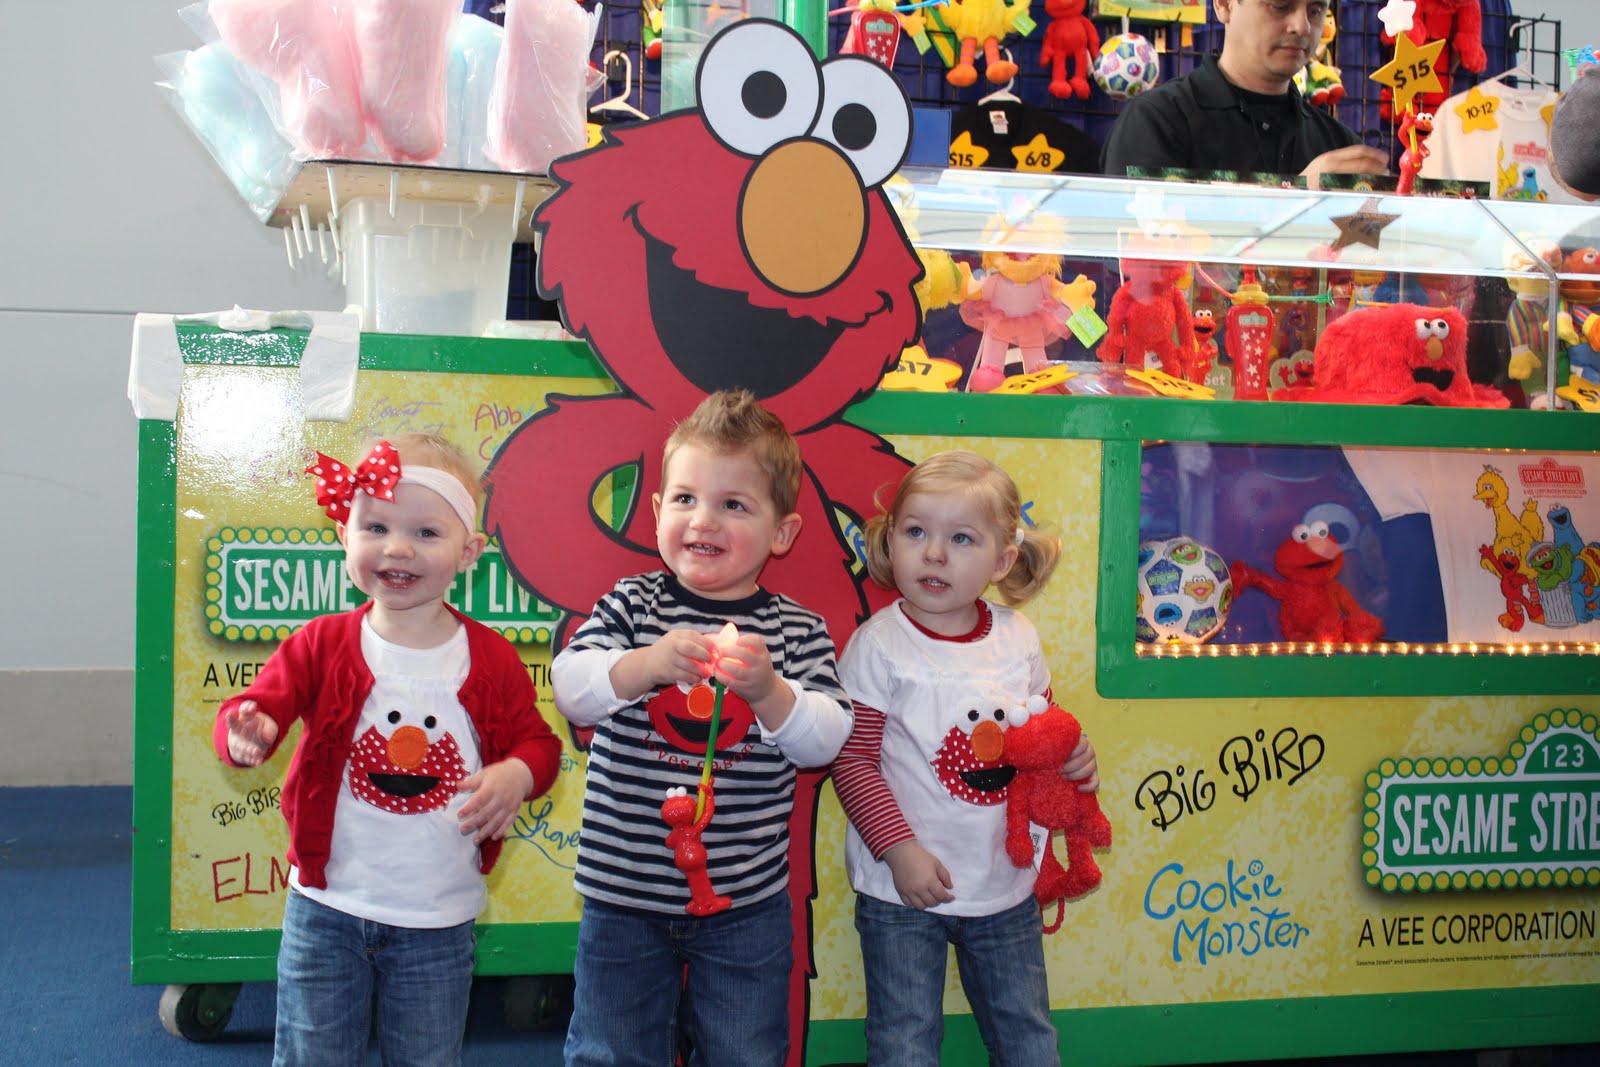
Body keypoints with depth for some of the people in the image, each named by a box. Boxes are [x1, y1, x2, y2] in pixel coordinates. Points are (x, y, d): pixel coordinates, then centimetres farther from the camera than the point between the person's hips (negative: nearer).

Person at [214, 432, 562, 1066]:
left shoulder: (491, 660, -4)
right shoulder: (321, 646, -6)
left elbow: (536, 740, 3)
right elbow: (259, 704, -11)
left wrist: (518, 774, -19)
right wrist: (246, 732, -35)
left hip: (438, 922, 0)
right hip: (326, 910, 0)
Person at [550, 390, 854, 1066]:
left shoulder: (798, 631, -4)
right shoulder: (632, 604, -4)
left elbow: (825, 742, -11)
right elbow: (569, 690, -14)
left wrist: (769, 691, -28)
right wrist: (645, 664, -31)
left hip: (747, 899, 0)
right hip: (624, 892, 0)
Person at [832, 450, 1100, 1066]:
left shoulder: (1017, 639, 0)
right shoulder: (879, 645, -14)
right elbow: (853, 762, -14)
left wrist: (1072, 758, -5)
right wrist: (899, 848, -19)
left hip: (1006, 885, 4)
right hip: (904, 893, -4)